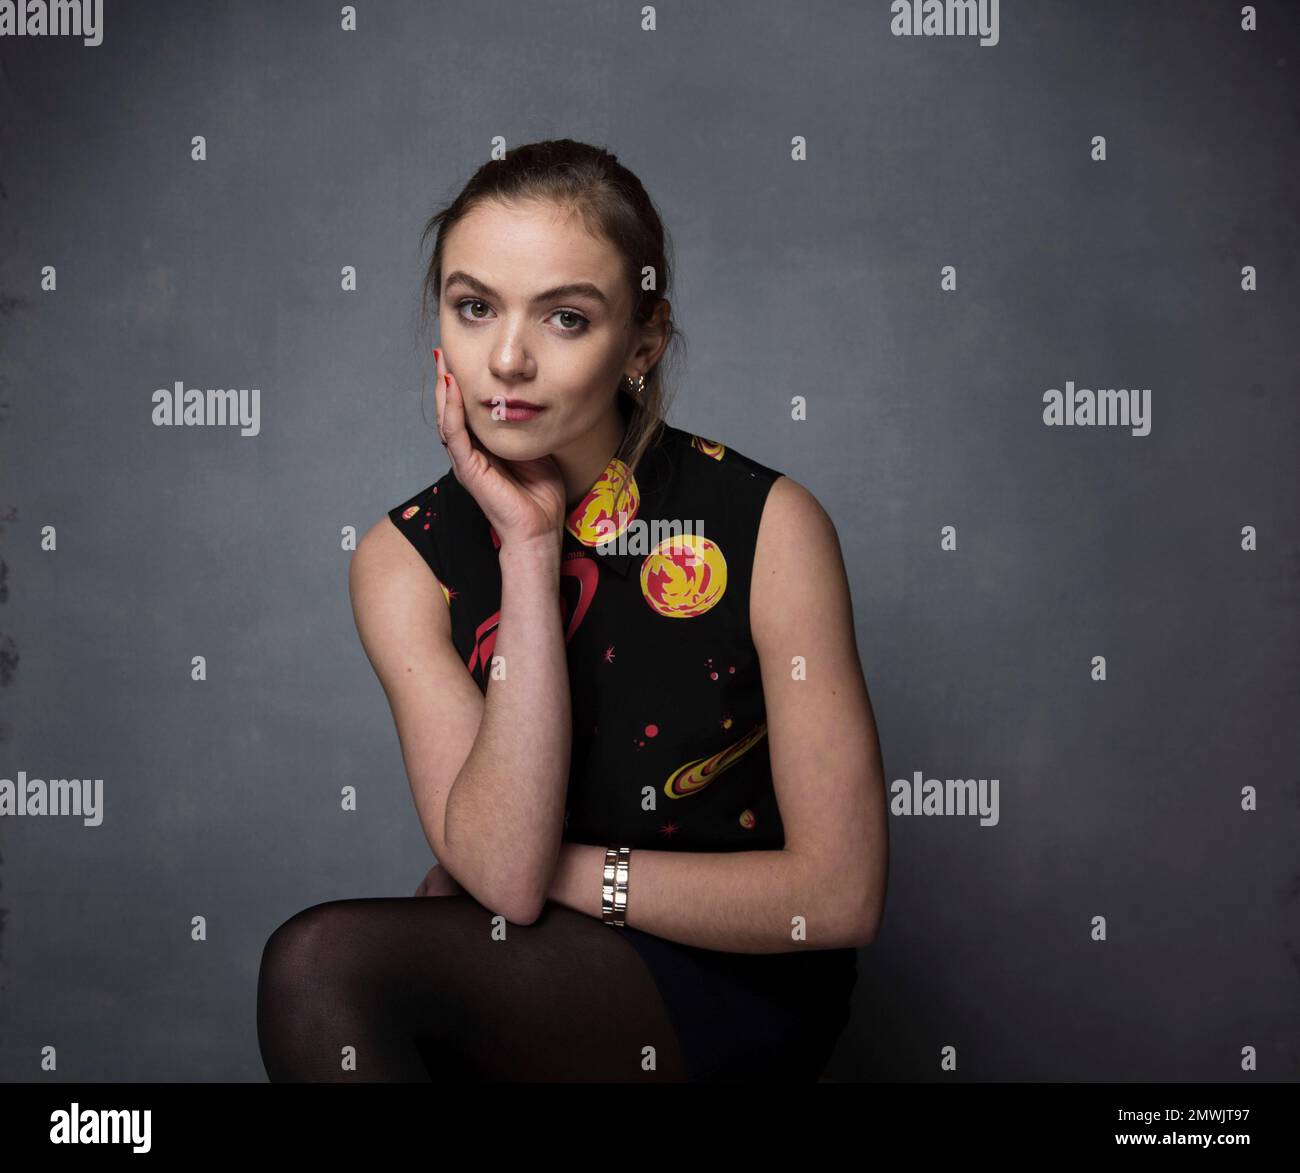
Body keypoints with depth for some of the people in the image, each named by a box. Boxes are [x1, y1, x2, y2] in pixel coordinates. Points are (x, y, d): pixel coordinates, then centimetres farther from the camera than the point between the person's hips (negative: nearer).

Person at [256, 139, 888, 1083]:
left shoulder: (769, 529, -14)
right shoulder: (403, 561, -5)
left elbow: (842, 895, -13)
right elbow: (501, 872, -18)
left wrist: (566, 868, -12)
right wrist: (528, 545, -20)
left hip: (736, 983, -4)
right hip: (526, 975, 5)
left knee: (324, 962, -24)